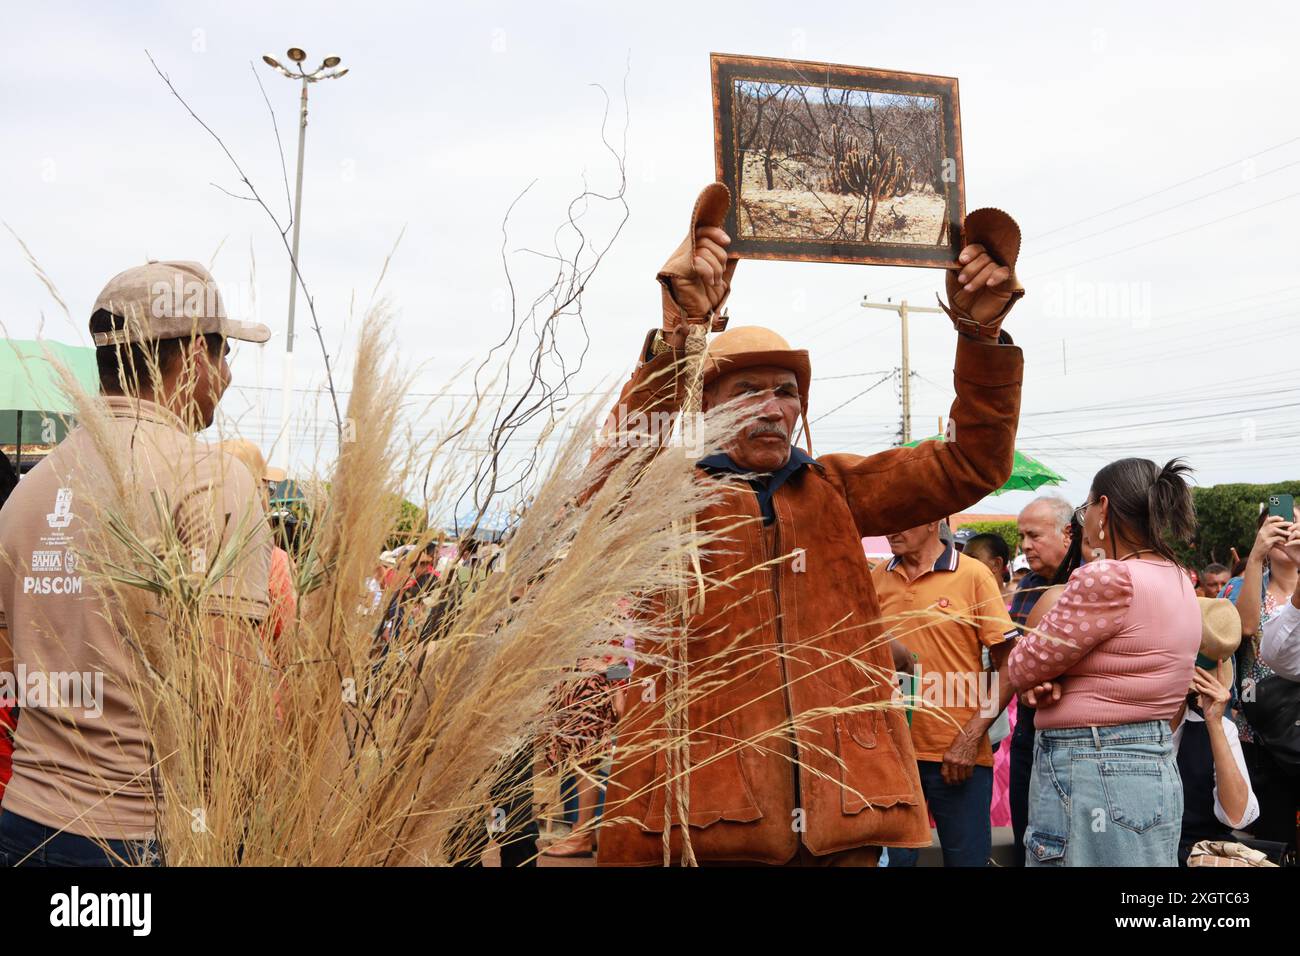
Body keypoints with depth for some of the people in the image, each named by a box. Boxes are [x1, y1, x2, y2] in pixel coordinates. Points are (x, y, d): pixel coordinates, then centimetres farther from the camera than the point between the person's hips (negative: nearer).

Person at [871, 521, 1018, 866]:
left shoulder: (973, 575, -4)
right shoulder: (876, 580, 6)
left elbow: (1008, 666, -3)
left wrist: (970, 739, -10)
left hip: (958, 757, -2)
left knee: (966, 857, 9)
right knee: (892, 856, 9)